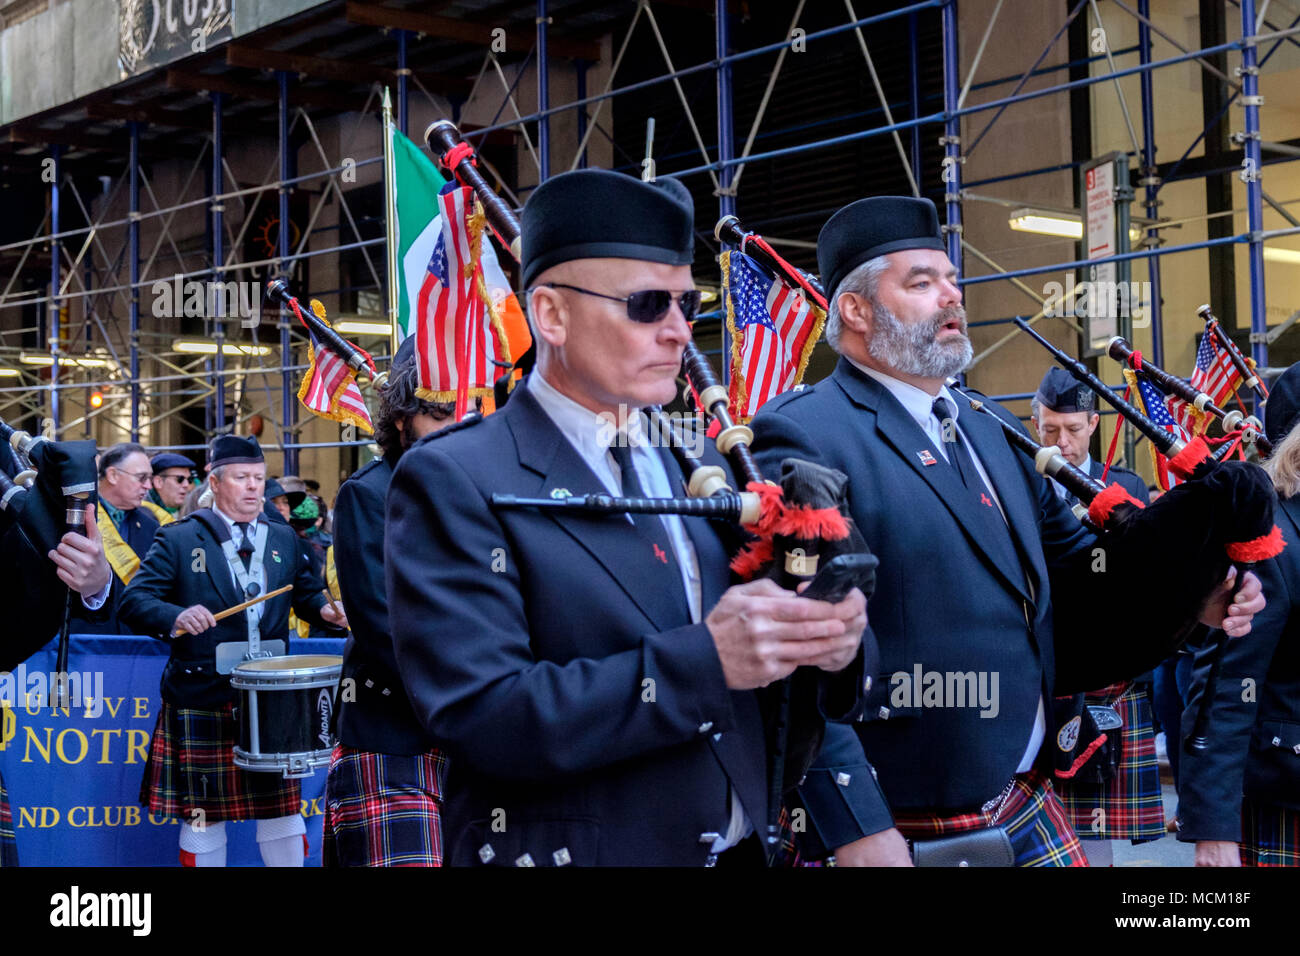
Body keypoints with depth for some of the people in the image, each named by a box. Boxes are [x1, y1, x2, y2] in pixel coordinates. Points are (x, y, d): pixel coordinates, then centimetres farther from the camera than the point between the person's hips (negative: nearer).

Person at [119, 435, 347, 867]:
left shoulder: (283, 539, 12)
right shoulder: (180, 539, -2)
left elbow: (305, 589, 20)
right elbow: (134, 600, -7)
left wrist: (324, 609, -3)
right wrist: (176, 617, -27)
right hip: (202, 704, -3)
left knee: (283, 810, 7)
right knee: (204, 815, 4)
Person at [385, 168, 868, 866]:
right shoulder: (453, 484, -12)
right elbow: (478, 717, -22)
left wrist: (827, 644, -14)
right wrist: (703, 660, -27)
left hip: (738, 850, 6)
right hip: (568, 849, -6)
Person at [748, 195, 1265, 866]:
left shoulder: (992, 431, 13)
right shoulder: (804, 439, -13)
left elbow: (1070, 553, 23)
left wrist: (1189, 599, 5)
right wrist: (856, 830, -23)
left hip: (1028, 807, 8)